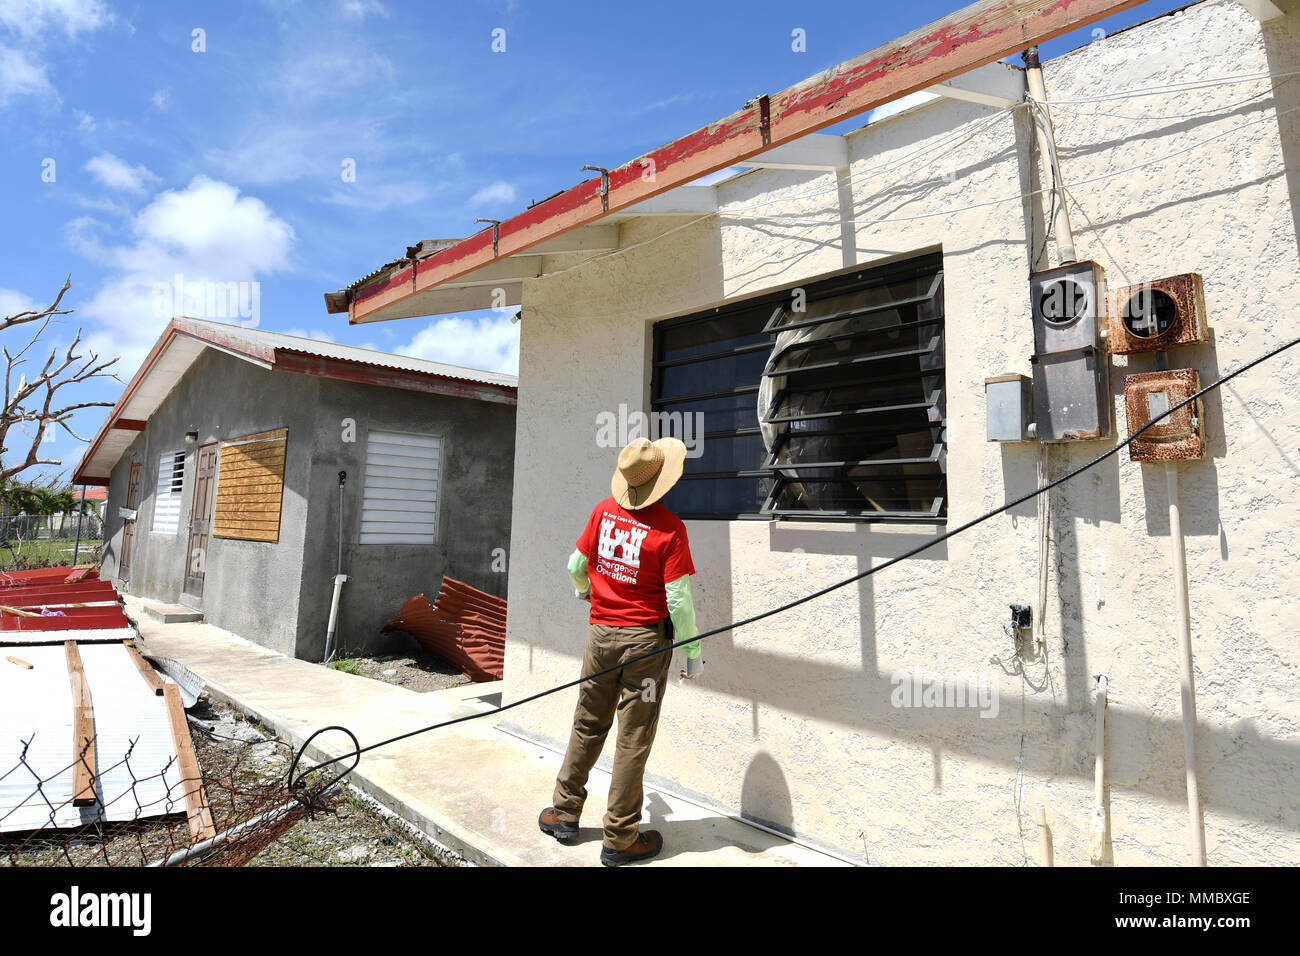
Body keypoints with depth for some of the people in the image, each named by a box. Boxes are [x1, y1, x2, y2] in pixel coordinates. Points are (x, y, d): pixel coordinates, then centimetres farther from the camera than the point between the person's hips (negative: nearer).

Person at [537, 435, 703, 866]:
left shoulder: (604, 510, -1)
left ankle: (564, 813, 32)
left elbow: (576, 565, 10)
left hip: (600, 632, 5)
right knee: (633, 738, 6)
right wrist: (692, 650, -4)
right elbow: (678, 598, -15)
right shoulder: (670, 528, -14)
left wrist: (584, 588, 32)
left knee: (588, 725, 19)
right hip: (645, 639, -4)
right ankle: (620, 839, 17)